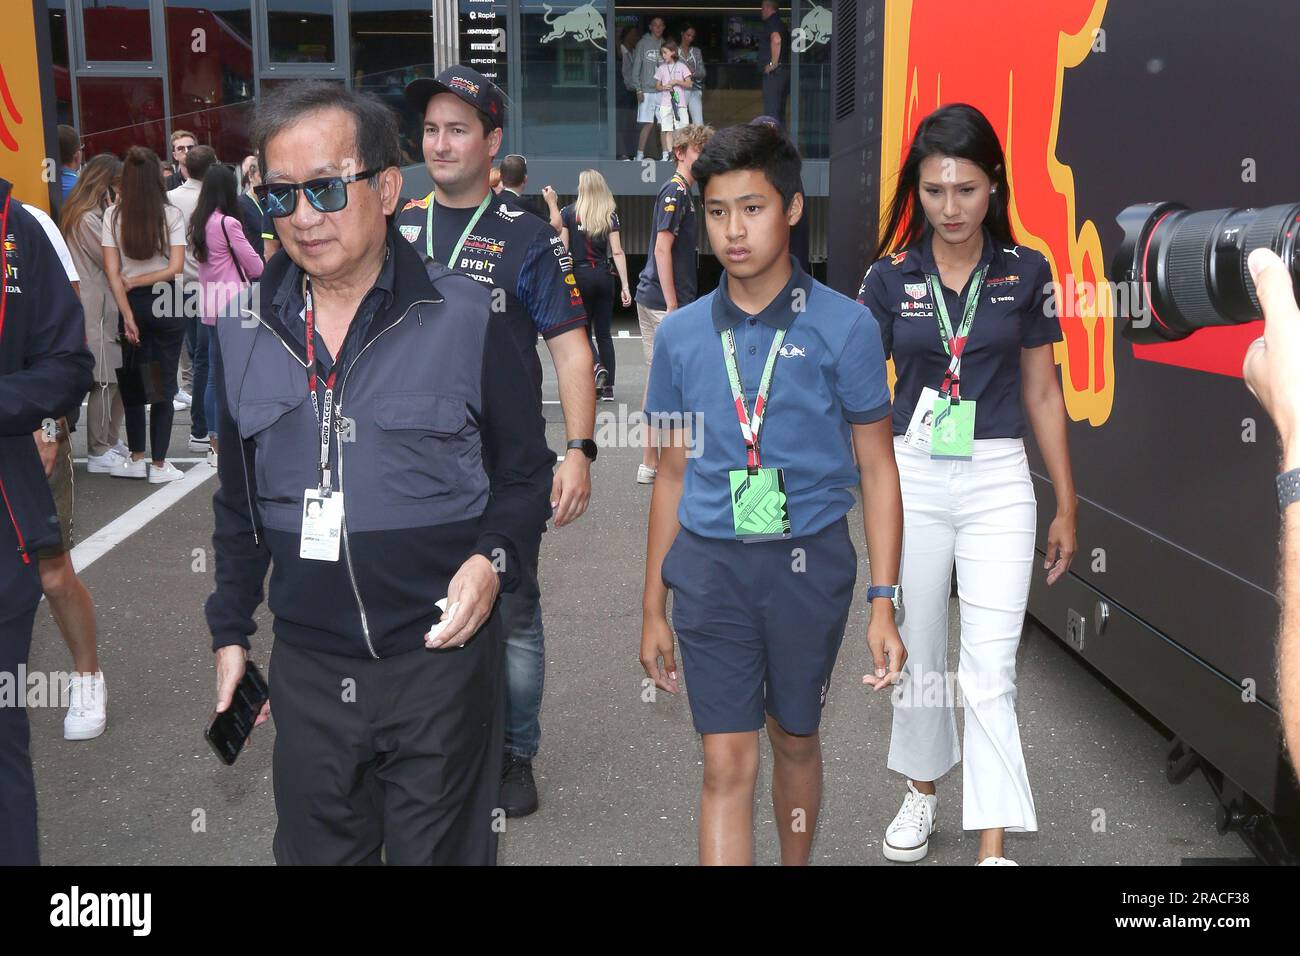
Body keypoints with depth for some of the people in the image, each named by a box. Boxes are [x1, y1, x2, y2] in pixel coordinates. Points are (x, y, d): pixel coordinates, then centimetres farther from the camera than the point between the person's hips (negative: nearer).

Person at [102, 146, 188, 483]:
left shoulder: (113, 215, -2)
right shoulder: (171, 214, -6)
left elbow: (112, 272, -6)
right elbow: (176, 267, -11)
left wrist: (127, 314, -6)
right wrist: (137, 281, -4)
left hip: (132, 303, 2)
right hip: (165, 303, -2)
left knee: (133, 380, 14)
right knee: (164, 383, 5)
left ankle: (136, 459, 20)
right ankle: (159, 465, 8)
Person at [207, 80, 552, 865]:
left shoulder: (464, 319, -8)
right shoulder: (242, 332, 4)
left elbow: (525, 472, 0)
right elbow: (238, 500, 14)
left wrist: (494, 559, -17)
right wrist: (231, 630, 13)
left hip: (441, 659, -3)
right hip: (307, 669, 4)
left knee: (438, 852, 12)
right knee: (314, 849, 18)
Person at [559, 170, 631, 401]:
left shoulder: (568, 213, -2)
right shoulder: (610, 215, 1)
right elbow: (617, 252, -4)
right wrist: (625, 286, -4)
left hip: (580, 275, -2)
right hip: (604, 276, 2)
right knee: (604, 332, 10)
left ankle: (597, 366, -16)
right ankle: (608, 387, 9)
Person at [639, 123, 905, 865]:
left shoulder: (844, 326, -5)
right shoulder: (681, 335, 3)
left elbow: (877, 471, -2)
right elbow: (674, 475, 9)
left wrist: (884, 603, -8)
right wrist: (654, 607, 11)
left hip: (809, 561, -1)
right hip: (711, 564, 1)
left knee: (795, 740, 17)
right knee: (728, 764, 0)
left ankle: (797, 864, 42)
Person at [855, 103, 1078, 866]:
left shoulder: (1026, 272, 0)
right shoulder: (890, 278, -1)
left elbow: (1043, 391, 5)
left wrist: (1067, 506, 6)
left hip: (999, 482, -1)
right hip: (911, 481, 1)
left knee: (991, 667, -5)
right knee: (917, 655, 14)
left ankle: (995, 848, 1)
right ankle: (922, 791, 36)